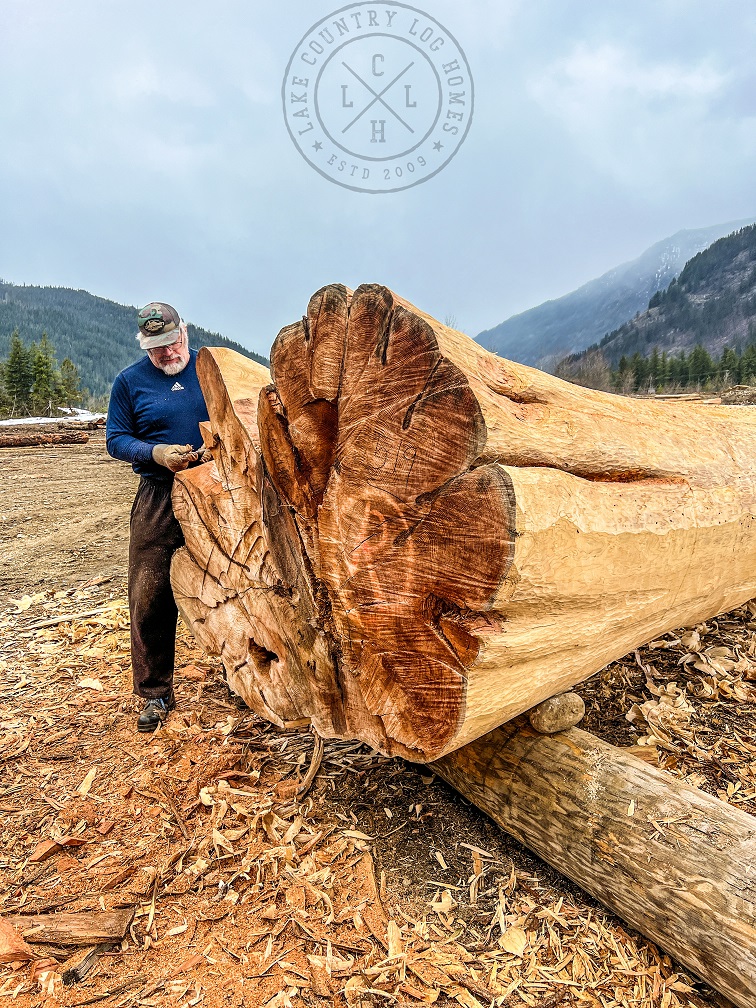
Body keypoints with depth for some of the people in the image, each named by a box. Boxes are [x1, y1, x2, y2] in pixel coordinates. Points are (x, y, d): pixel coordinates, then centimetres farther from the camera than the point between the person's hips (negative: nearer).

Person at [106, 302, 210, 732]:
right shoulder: (130, 381, 5)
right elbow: (116, 439, 5)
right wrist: (155, 452, -14)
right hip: (159, 499, 0)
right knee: (150, 599, -1)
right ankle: (156, 694, 16)